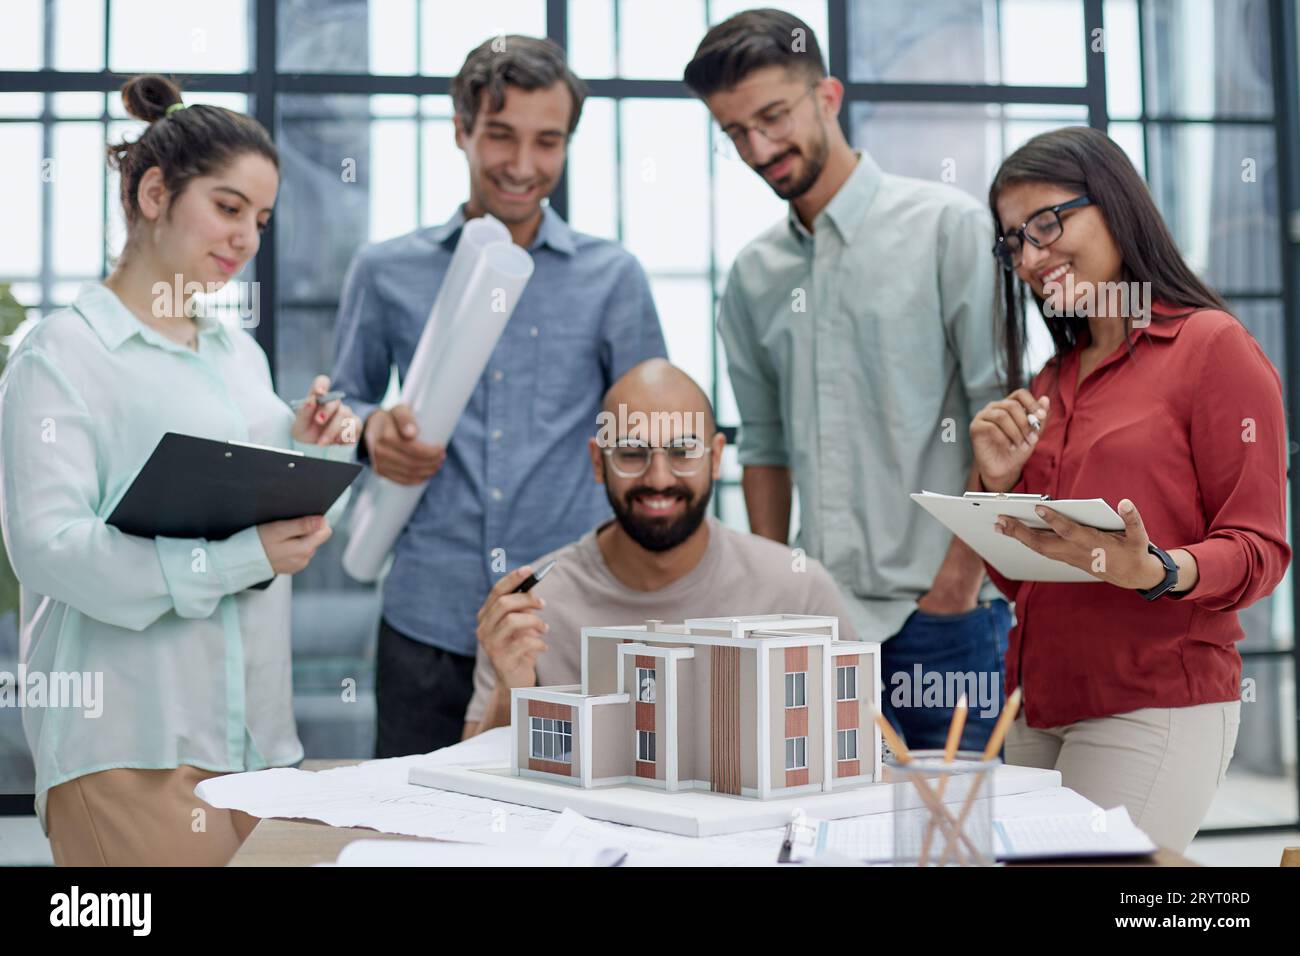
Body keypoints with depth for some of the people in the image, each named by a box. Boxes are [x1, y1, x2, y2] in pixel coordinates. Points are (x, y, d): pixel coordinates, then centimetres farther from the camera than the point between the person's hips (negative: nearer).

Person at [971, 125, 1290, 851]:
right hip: (1039, 710, 6)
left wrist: (1155, 571, -27)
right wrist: (1000, 484, -1)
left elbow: (1259, 551, -9)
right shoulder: (1049, 384, 15)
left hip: (1156, 706, -6)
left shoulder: (1214, 345, -5)